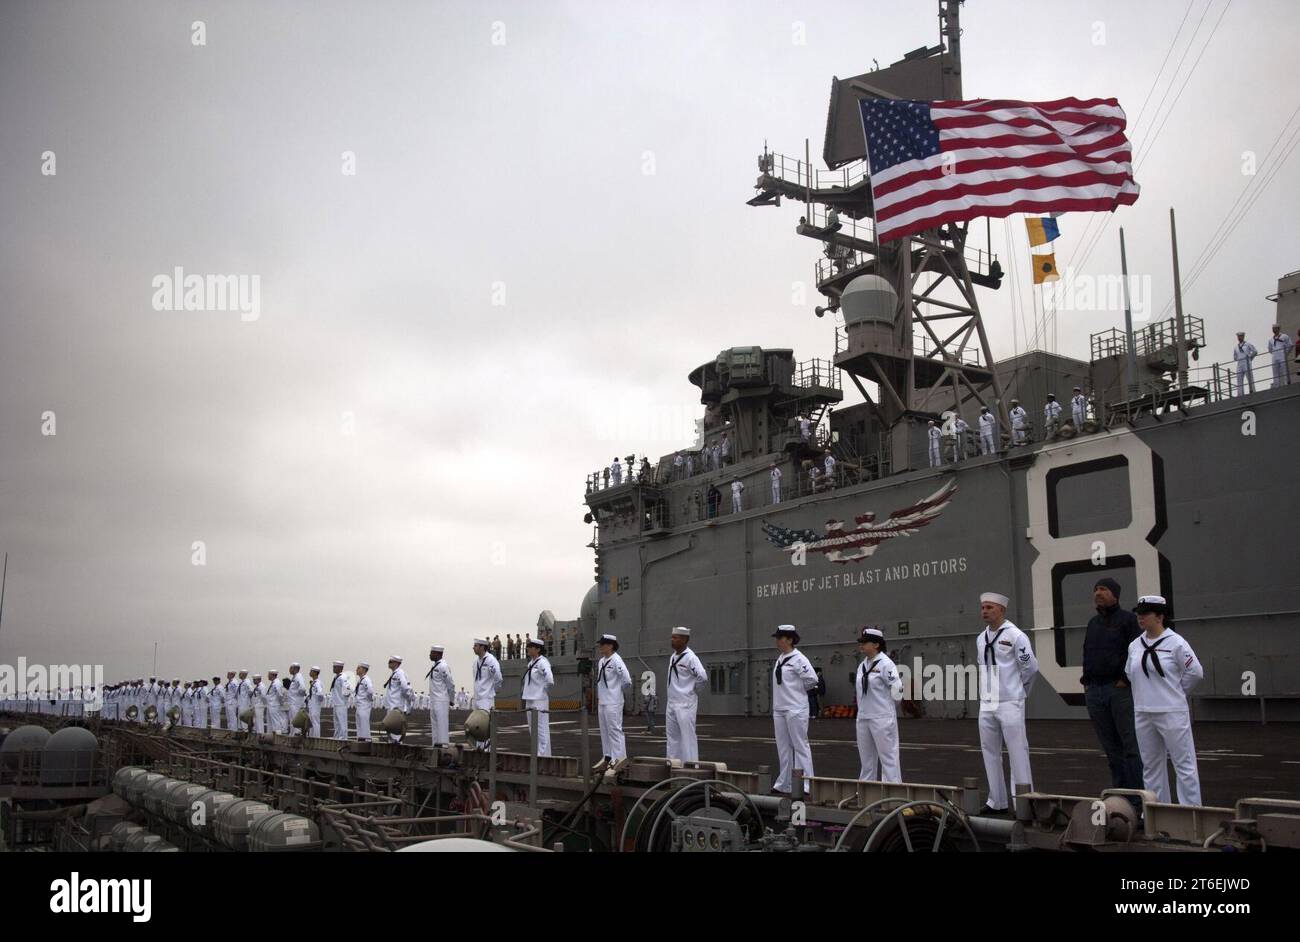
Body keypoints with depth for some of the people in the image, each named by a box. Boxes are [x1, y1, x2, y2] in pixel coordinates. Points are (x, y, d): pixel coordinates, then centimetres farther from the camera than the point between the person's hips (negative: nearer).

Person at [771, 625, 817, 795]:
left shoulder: (798, 659, -13)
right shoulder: (780, 658, 13)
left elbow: (812, 679, -18)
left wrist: (798, 690, -4)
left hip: (795, 709, -9)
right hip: (779, 709, 9)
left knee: (800, 746, -3)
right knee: (783, 747, 13)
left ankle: (805, 786, 1)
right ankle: (784, 785, 20)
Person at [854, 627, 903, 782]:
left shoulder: (885, 664, -11)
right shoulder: (862, 666, 12)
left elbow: (897, 691, -12)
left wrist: (885, 706, 0)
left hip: (882, 718, -8)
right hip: (863, 718, 8)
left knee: (888, 757, -4)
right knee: (866, 758, 15)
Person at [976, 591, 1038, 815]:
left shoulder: (1015, 636, -9)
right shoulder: (980, 639, 11)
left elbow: (1031, 668, -5)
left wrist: (1018, 690, 6)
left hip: (1010, 704, -7)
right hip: (986, 704, 7)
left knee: (1018, 753, -4)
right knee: (990, 752, 10)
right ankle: (997, 801, 19)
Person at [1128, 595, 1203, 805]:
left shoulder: (1175, 642, -10)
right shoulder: (1135, 645, 7)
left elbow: (1196, 672, -7)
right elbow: (1130, 673, 21)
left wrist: (1174, 690, 2)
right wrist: (1148, 689, 11)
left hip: (1171, 713, -6)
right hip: (1143, 714, 6)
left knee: (1184, 764, -1)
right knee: (1151, 764, 14)